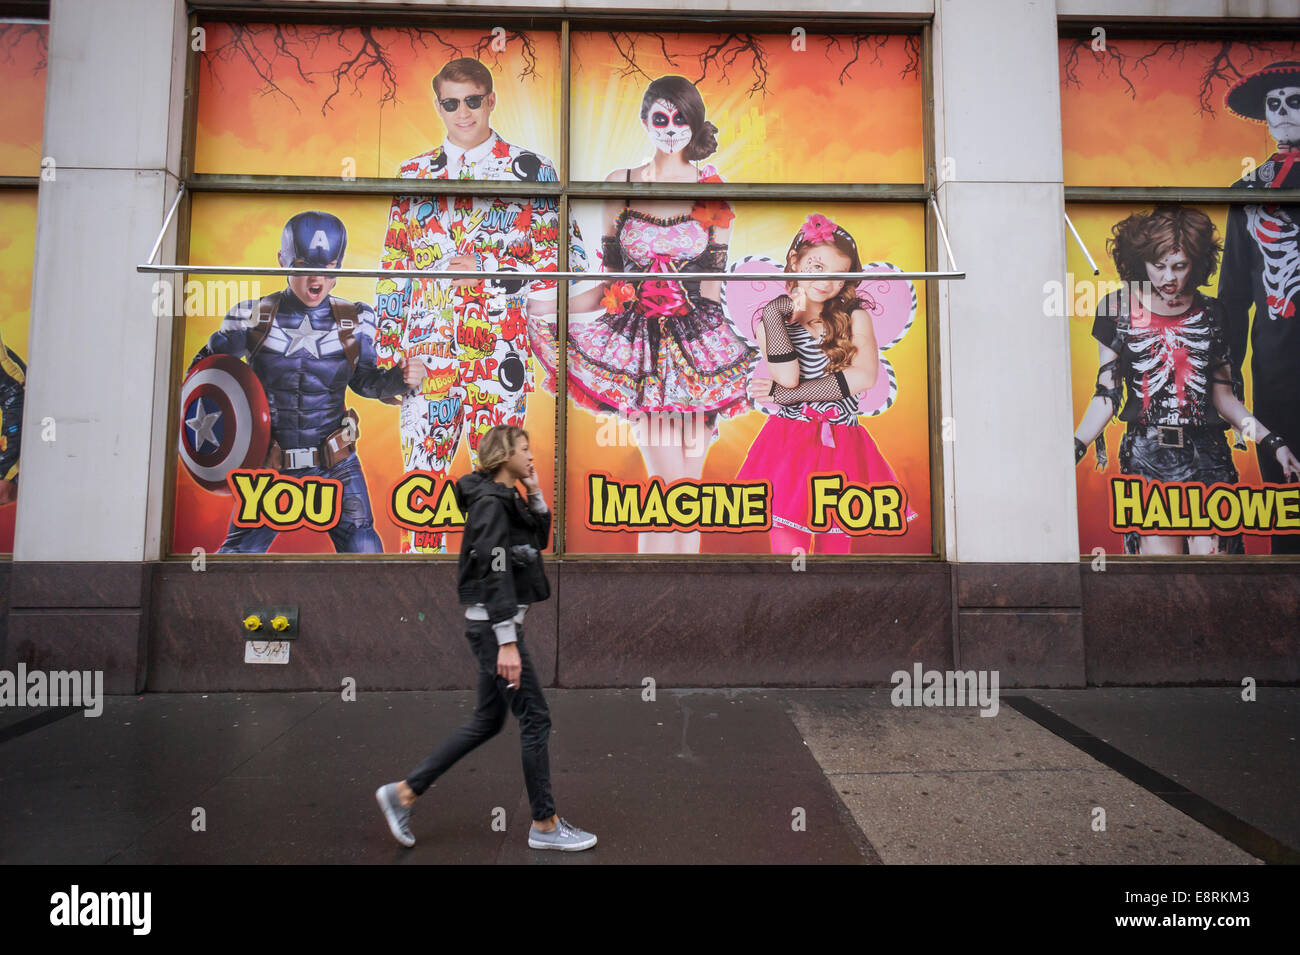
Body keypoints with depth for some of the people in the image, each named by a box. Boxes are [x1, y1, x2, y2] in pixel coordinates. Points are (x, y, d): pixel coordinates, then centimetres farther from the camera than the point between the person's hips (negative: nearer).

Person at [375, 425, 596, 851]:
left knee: (487, 721, 16)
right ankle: (544, 825, 14)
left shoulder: (507, 500, 13)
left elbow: (540, 540, 23)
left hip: (497, 623, 10)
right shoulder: (491, 503, -16)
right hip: (495, 625, -10)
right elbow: (495, 576, -21)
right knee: (535, 718, 0)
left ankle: (404, 792, 23)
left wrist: (535, 493, 9)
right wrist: (507, 643, -23)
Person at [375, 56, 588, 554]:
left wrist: (486, 273, -9)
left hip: (500, 350, -2)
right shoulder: (414, 173, 15)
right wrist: (387, 351, 9)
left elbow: (566, 260, 0)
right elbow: (393, 267, 15)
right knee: (421, 474, 2)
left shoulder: (530, 170, 6)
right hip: (426, 349, 2)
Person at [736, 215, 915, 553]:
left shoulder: (854, 316, 6)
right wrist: (775, 315, -13)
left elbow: (866, 375, -11)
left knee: (836, 545, 5)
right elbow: (789, 378, -11)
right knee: (789, 546, -4)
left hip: (842, 448, 1)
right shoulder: (770, 317, 5)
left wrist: (784, 394, -14)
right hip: (789, 445, -1)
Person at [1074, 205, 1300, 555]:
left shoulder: (1210, 313, 9)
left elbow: (1222, 394, 14)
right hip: (1146, 460, -2)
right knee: (1158, 555, -8)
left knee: (1211, 553, -6)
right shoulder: (1117, 309, 2)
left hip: (1206, 455, 2)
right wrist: (1075, 447, -13)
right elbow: (1107, 394, 0)